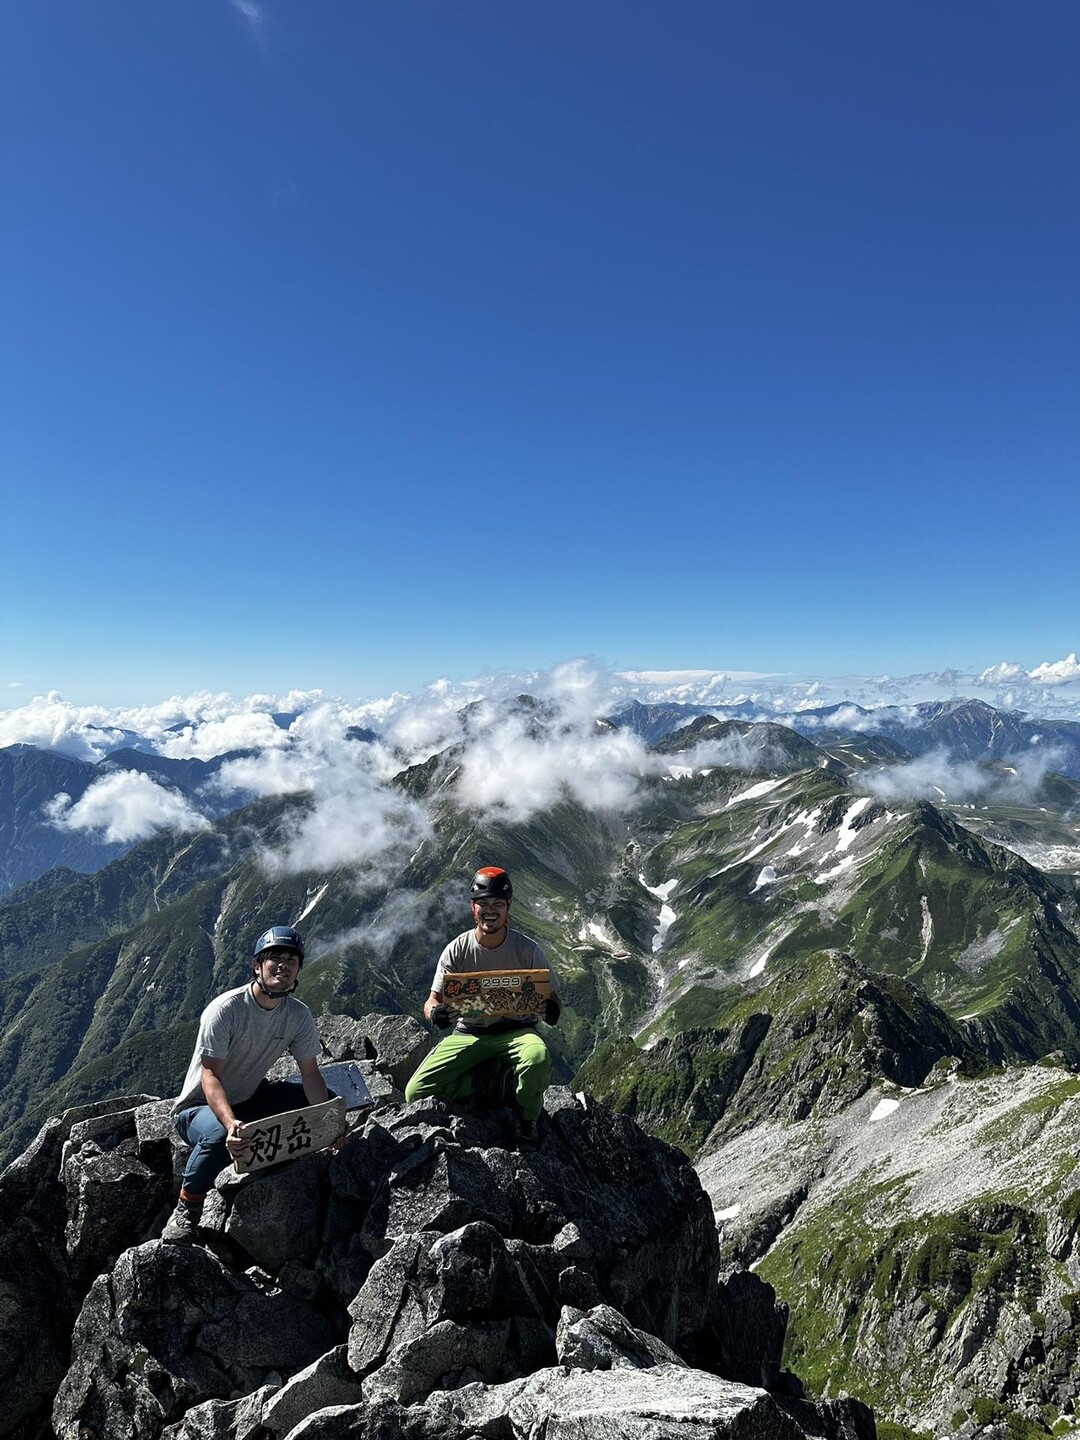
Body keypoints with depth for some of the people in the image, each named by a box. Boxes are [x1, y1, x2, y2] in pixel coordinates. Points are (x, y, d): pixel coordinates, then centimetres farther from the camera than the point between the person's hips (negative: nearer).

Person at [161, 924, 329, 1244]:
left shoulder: (299, 1016, -8)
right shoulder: (225, 1009, -24)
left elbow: (310, 1074, -6)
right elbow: (209, 1075, -29)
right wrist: (231, 1124, -46)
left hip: (250, 1099, 6)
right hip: (200, 1106, -5)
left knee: (326, 1099, -9)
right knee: (218, 1136, -39)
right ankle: (186, 1210, -11)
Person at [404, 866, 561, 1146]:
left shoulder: (527, 949, -10)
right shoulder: (457, 950, -8)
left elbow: (551, 997, -6)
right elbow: (432, 1000, -8)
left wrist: (551, 1009, -32)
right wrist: (435, 1013, -34)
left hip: (516, 1030, -2)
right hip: (469, 1033, 2)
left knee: (538, 1059, -37)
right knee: (415, 1092, -15)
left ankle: (527, 1120, -4)